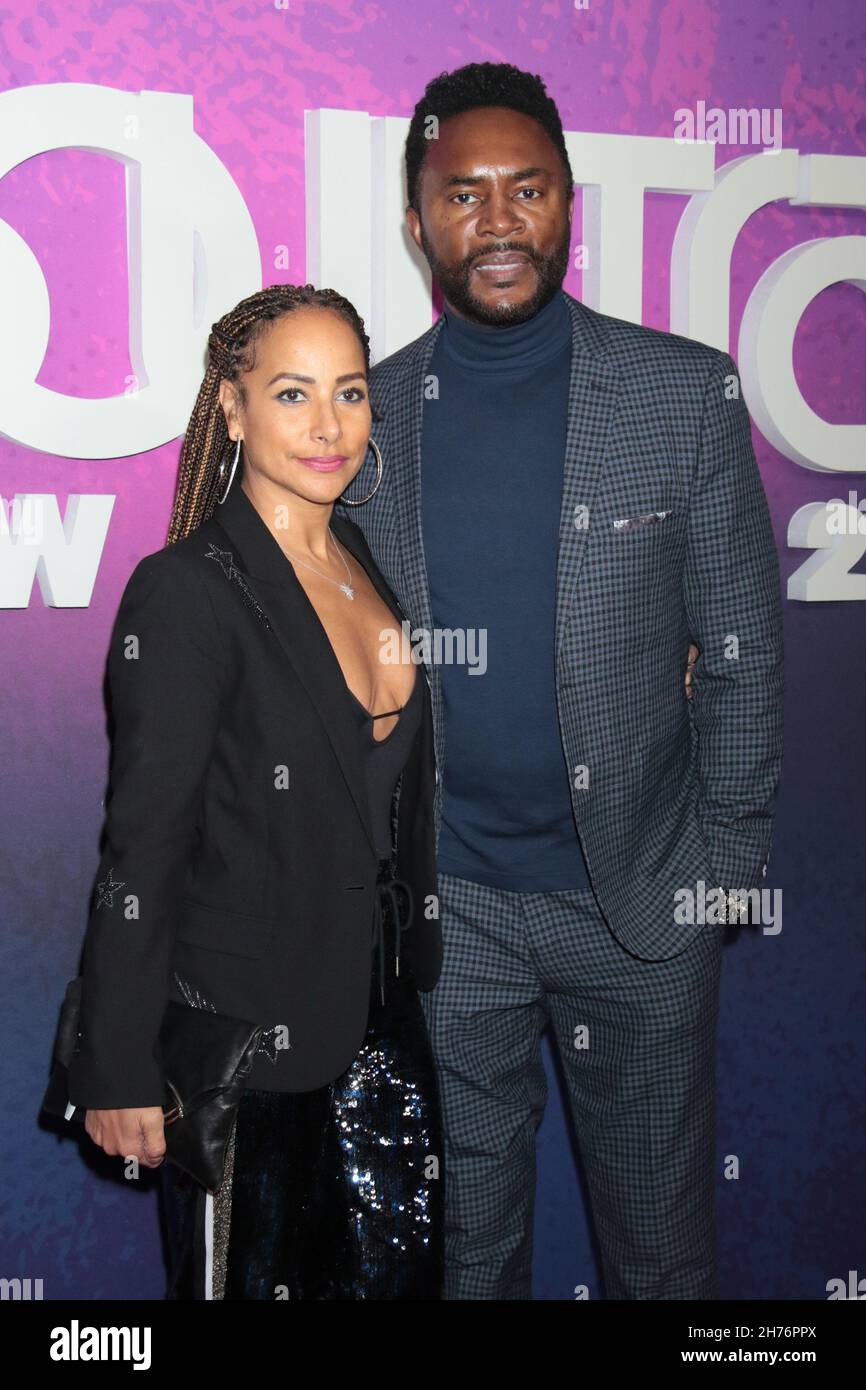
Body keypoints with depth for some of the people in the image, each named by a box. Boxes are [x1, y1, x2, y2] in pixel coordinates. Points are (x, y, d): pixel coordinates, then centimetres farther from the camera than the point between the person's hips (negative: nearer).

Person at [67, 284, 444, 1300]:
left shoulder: (366, 560, 5)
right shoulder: (187, 590, -18)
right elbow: (142, 848, -17)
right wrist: (120, 1072, -14)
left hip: (376, 1011, 7)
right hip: (246, 1027, -7)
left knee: (401, 1264, 16)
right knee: (253, 1276, 12)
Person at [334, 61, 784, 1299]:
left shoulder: (688, 394, -5)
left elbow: (741, 653, -2)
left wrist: (727, 866, -4)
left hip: (643, 896, -1)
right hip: (442, 904, 1)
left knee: (663, 1239, 15)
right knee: (467, 1232, 17)